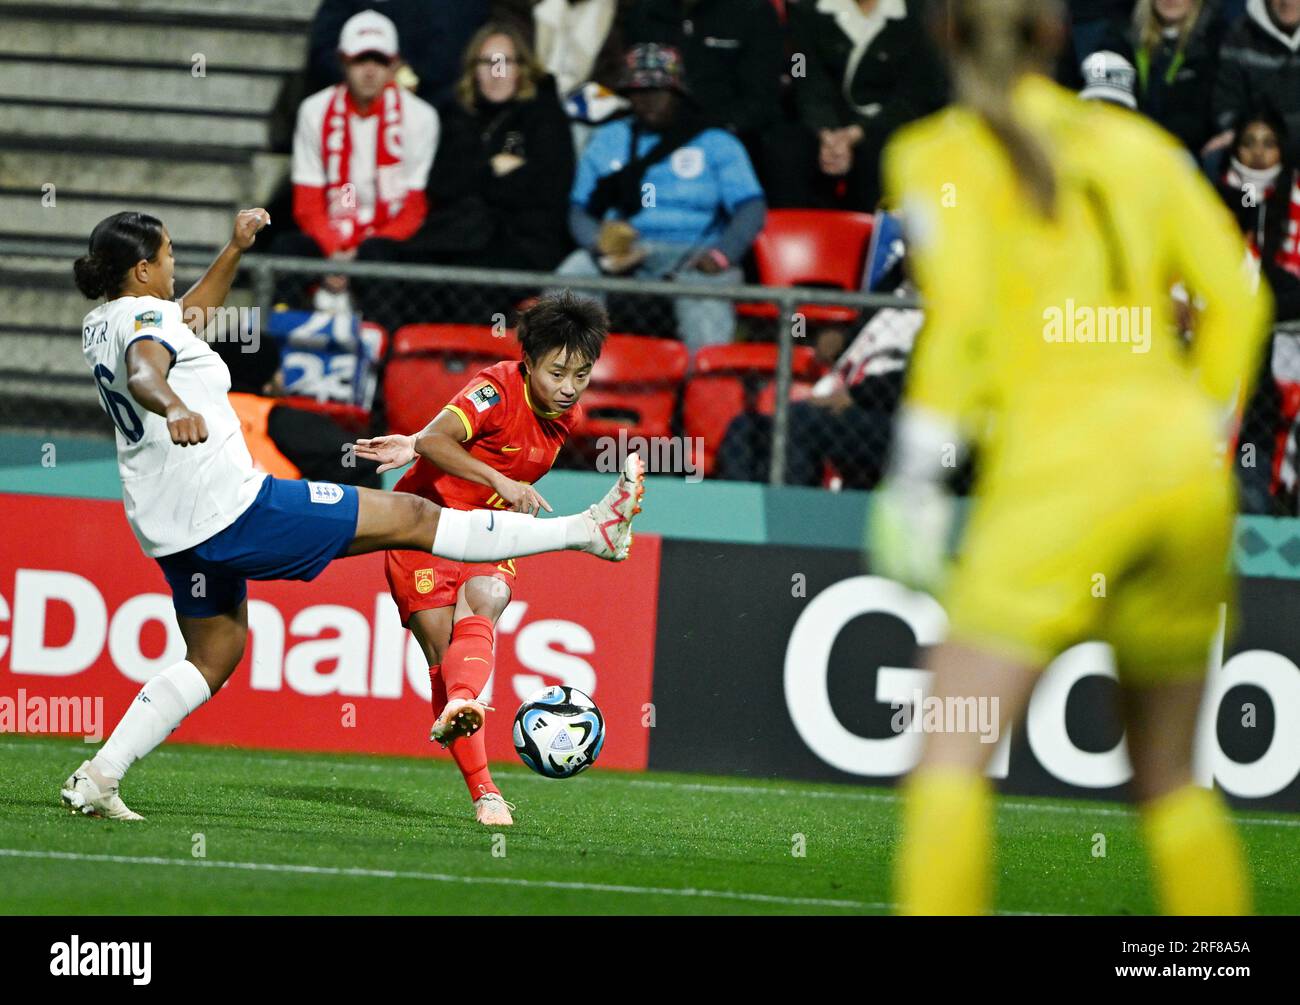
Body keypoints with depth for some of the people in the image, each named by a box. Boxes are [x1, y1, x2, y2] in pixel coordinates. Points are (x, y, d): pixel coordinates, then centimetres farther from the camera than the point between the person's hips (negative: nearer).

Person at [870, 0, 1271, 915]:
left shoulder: (942, 154, 1)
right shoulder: (1136, 144, 14)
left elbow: (961, 316, -12)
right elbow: (1238, 298, 12)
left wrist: (916, 484, -9)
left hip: (1062, 466, -5)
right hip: (1186, 469, 5)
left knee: (953, 750, -6)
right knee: (1170, 779, 16)